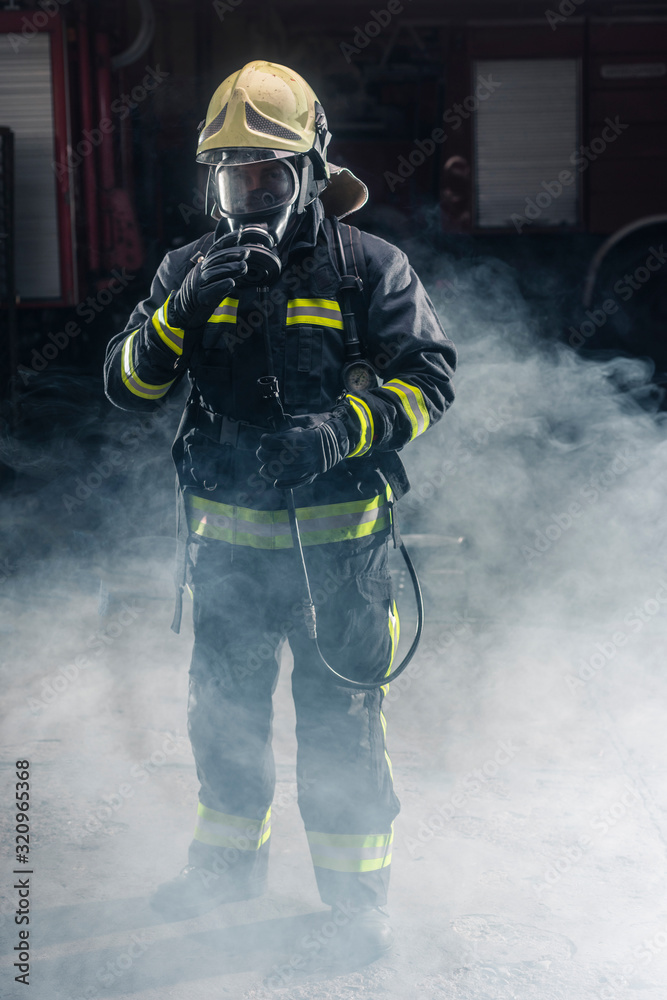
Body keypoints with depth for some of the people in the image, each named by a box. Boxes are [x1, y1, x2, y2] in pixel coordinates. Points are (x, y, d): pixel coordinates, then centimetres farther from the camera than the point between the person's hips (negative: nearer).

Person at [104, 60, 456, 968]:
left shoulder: (368, 268, -5)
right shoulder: (191, 271, 4)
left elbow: (428, 378, -9)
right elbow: (128, 385, -2)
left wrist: (338, 431, -25)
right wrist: (184, 308, -20)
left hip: (336, 538, -3)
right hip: (226, 537, 4)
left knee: (340, 718, 5)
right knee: (225, 707, 17)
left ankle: (356, 890, 24)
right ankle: (230, 860, 39)